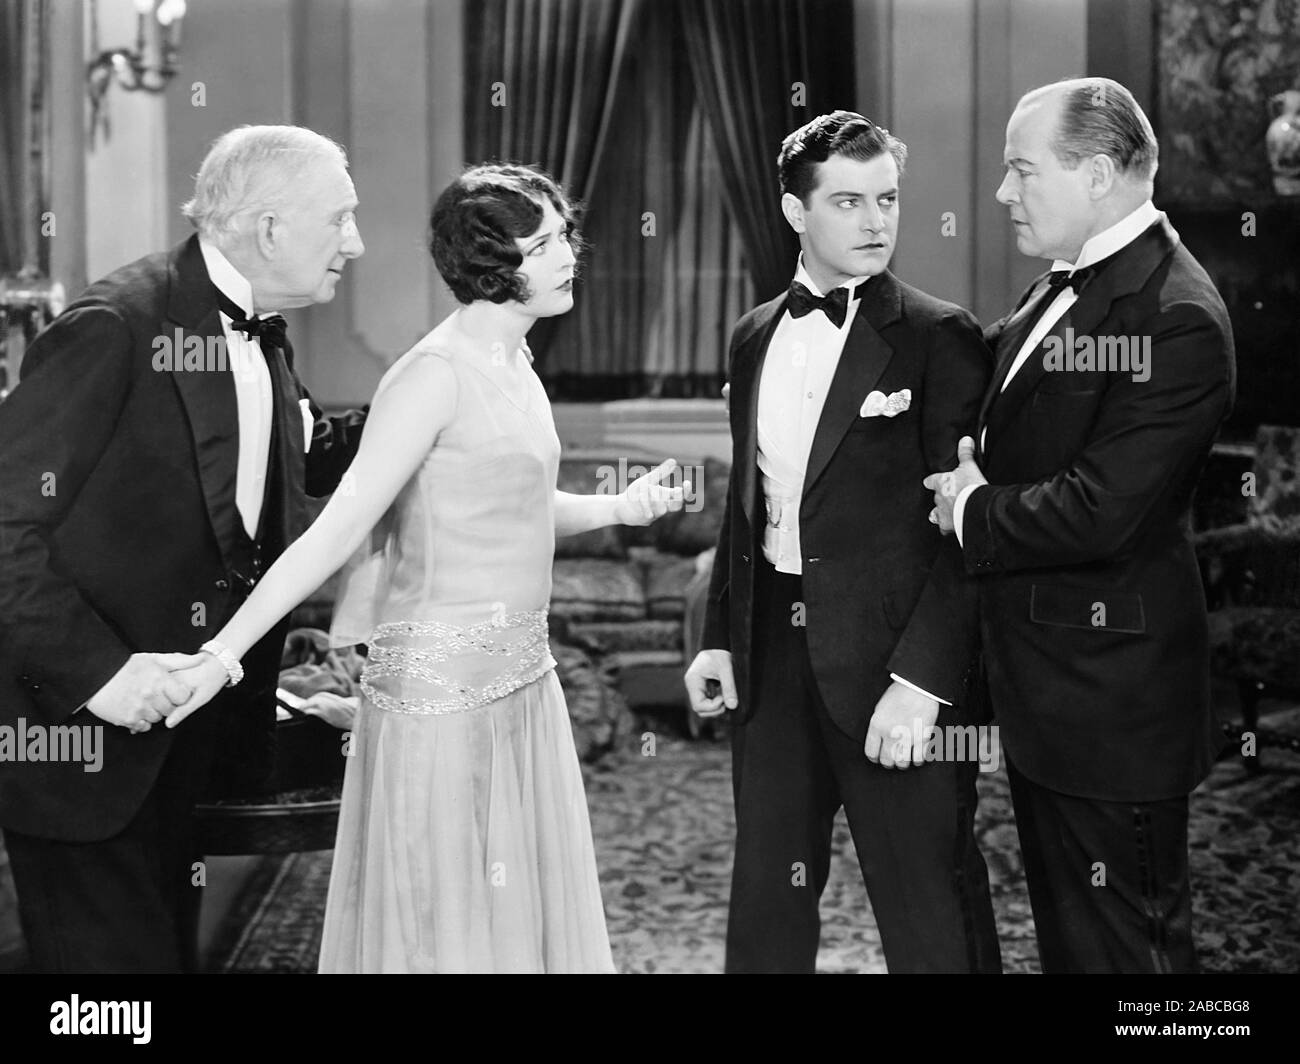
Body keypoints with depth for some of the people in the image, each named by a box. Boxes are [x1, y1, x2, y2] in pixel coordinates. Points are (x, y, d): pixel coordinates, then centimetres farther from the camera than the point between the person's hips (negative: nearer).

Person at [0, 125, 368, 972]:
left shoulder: (264, 340, 6)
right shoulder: (116, 328, -21)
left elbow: (314, 458, 21)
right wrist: (93, 670, -27)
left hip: (187, 731, 8)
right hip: (82, 729, -8)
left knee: (170, 940, 20)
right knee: (113, 947, 3)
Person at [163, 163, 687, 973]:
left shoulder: (514, 365, 10)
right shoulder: (436, 374, -16)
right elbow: (339, 527, -22)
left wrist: (618, 507, 9)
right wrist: (222, 651, -29)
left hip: (519, 677, 9)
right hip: (441, 683, -9)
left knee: (526, 904, 16)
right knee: (443, 919, 2)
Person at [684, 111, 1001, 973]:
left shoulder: (938, 338, -8)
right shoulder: (756, 336, 11)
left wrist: (920, 679, -18)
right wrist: (720, 636, 11)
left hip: (889, 657, -6)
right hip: (773, 651, 6)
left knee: (928, 909, 2)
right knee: (766, 899, 16)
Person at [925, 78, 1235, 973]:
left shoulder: (1176, 319, -23)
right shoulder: (1066, 285, 8)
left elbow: (1099, 512, -28)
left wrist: (974, 513, -13)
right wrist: (971, 485, 0)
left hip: (1110, 691, -10)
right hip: (1045, 682, 10)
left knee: (1127, 941, 4)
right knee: (1066, 929, 23)